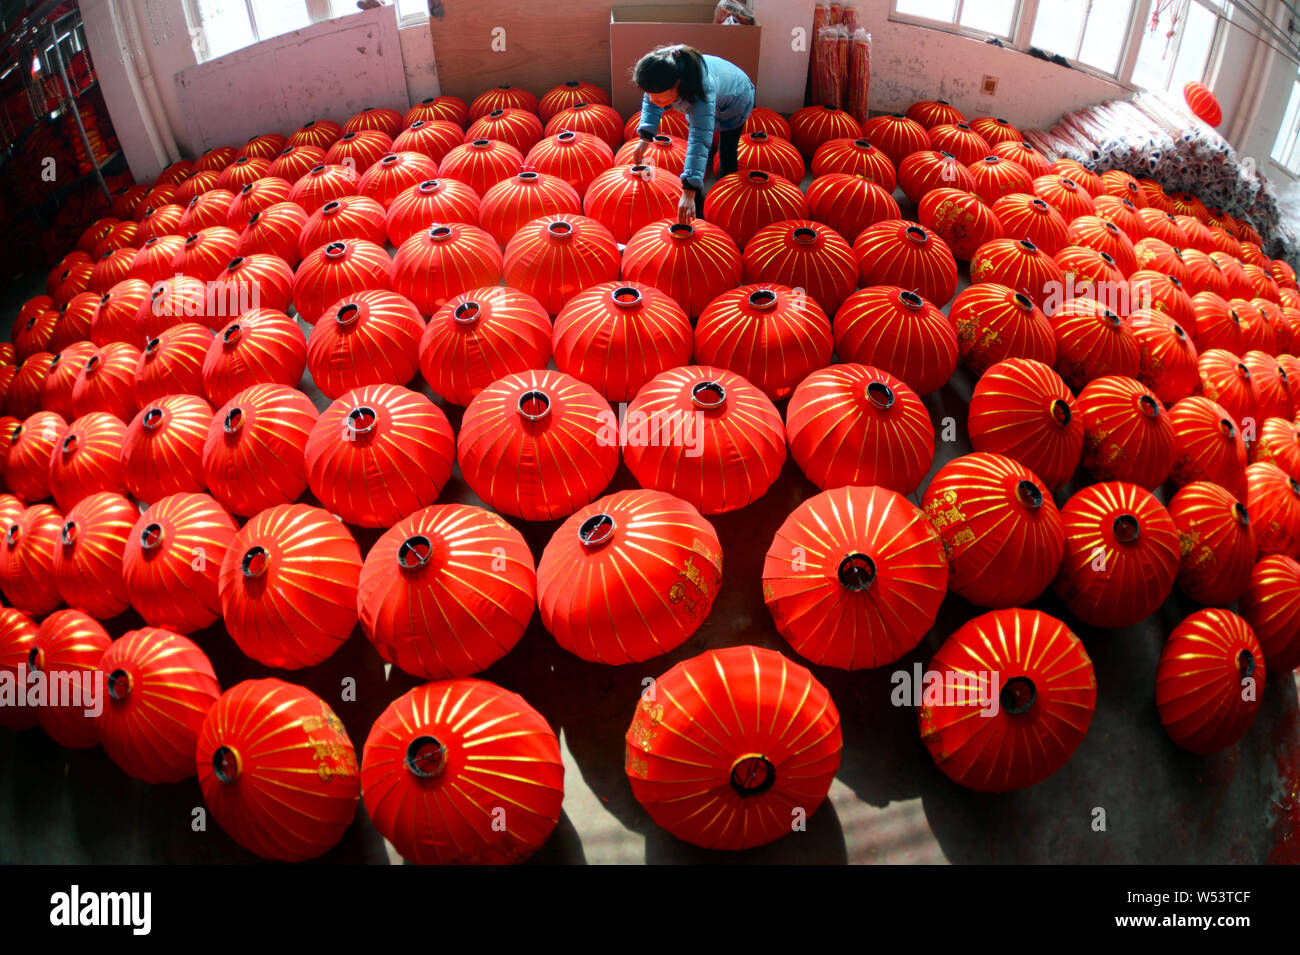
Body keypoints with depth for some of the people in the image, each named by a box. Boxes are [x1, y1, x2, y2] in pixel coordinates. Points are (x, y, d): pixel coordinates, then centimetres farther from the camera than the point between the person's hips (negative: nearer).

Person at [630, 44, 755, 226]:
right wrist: (645, 137, -26)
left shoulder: (703, 90, -53)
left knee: (727, 156, -2)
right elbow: (651, 102, -13)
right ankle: (697, 213, 13)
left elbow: (700, 140, -60)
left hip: (735, 100, -5)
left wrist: (689, 193, -68)